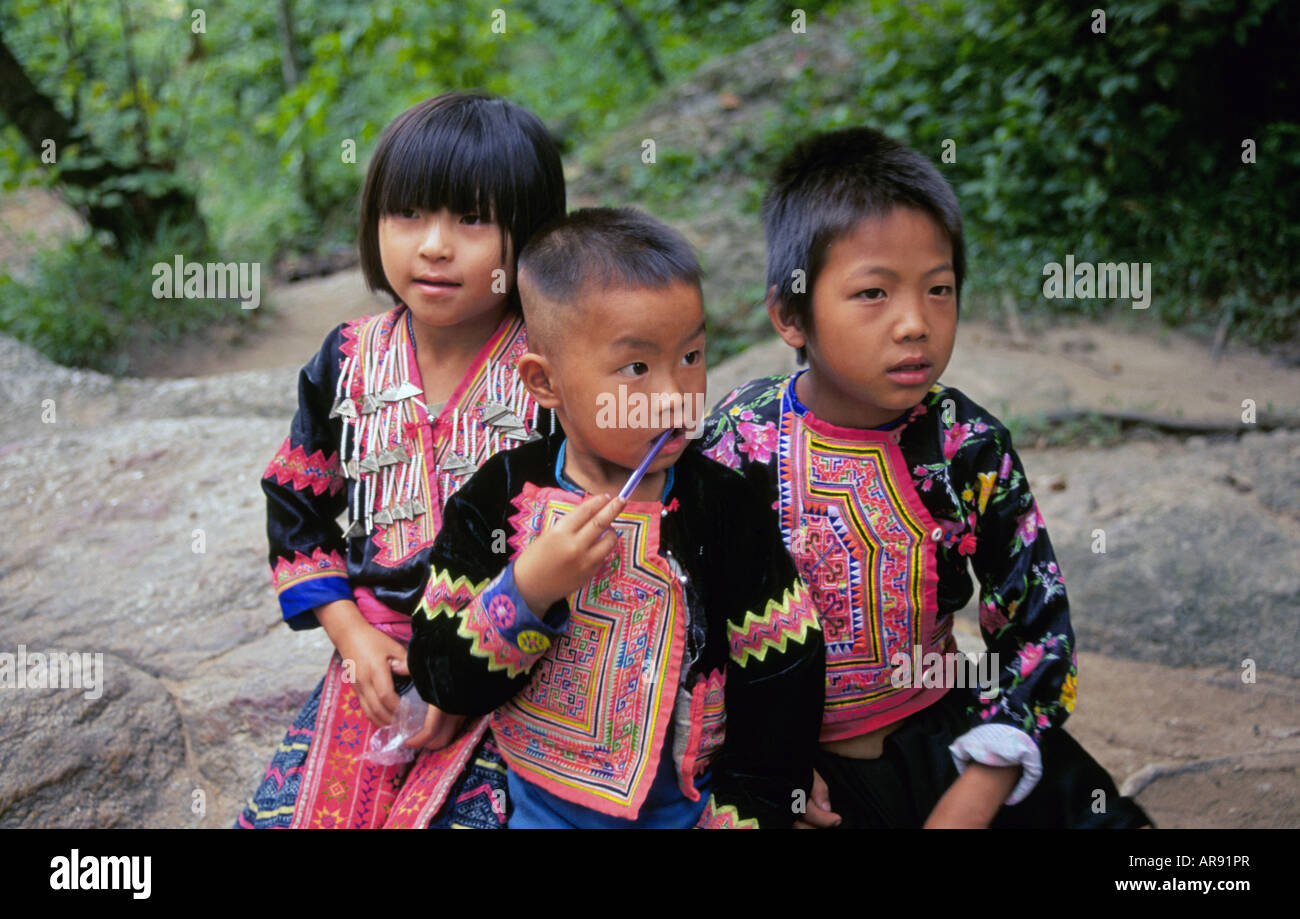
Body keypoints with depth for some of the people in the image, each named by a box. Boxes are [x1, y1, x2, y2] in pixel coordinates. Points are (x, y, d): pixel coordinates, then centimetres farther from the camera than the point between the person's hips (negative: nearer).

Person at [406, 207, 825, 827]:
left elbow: (779, 683, -4)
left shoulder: (726, 509, -8)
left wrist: (745, 812, -7)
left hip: (686, 806, 0)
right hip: (539, 803, 1)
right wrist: (526, 592, -21)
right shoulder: (502, 496, -7)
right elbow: (438, 680, -8)